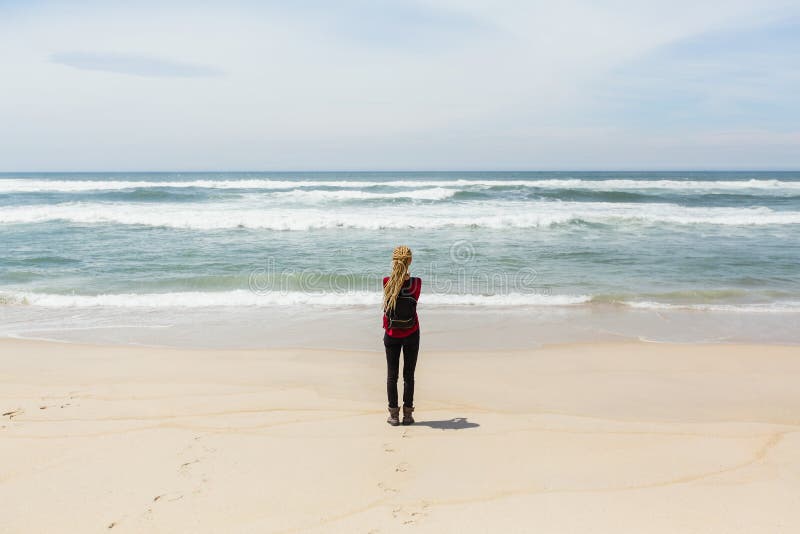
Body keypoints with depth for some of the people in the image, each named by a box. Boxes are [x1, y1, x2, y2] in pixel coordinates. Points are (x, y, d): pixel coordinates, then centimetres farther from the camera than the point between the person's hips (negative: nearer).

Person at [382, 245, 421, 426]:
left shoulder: (387, 282, -12)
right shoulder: (416, 283, -13)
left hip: (392, 335, 0)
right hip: (411, 334, 0)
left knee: (392, 375, 9)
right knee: (409, 375, 8)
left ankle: (394, 414, 12)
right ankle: (408, 414, 12)